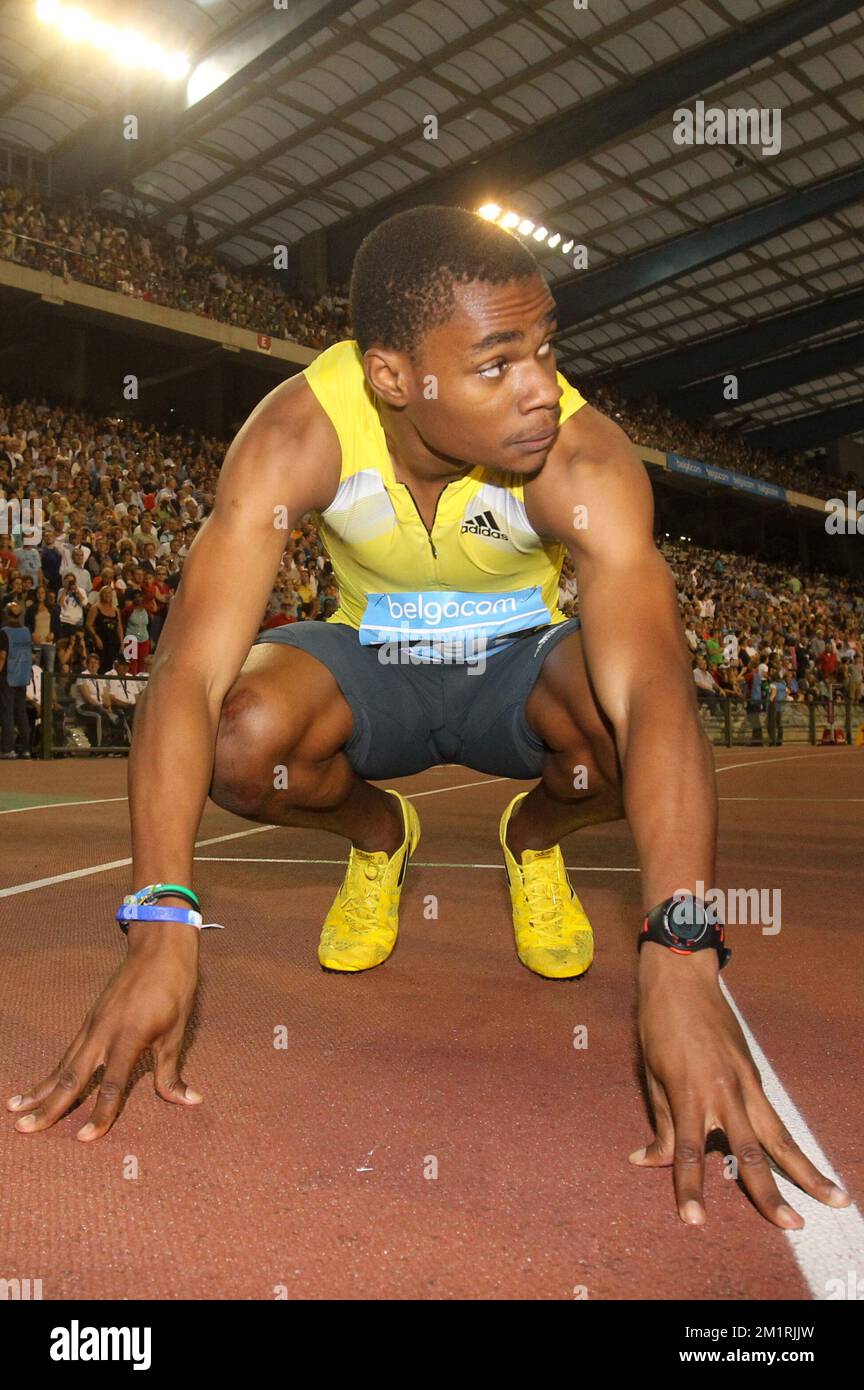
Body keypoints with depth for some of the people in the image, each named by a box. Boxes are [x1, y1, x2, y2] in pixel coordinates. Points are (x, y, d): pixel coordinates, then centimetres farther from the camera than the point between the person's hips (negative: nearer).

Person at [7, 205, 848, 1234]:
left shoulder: (585, 458, -30)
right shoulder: (298, 434, -27)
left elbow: (655, 691, -43)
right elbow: (190, 669, -34)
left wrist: (678, 960, -55)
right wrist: (162, 926, -44)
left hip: (523, 667, 0)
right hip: (370, 666, 1)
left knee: (627, 722, -35)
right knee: (240, 738, -32)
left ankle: (535, 839, 4)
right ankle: (376, 836, 5)